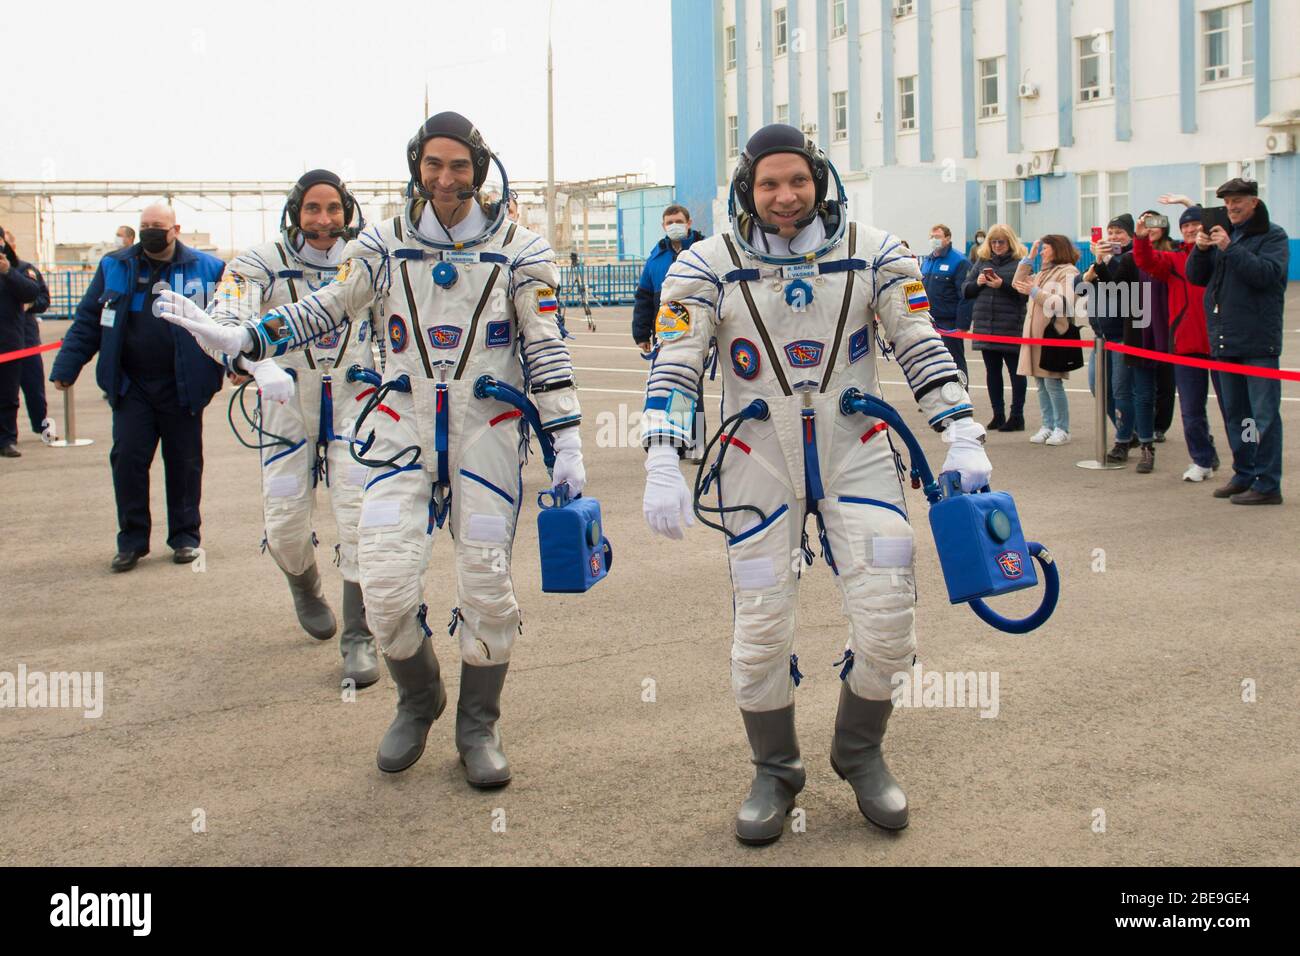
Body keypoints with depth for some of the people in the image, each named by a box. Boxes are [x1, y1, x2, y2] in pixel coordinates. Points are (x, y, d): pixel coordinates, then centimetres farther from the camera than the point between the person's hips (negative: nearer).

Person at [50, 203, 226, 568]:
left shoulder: (206, 269, 1)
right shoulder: (114, 267, 6)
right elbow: (87, 321, 7)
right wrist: (65, 368, 1)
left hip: (182, 387, -1)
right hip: (132, 386, 2)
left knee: (184, 462, 7)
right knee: (127, 459, 0)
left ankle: (185, 537, 20)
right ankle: (132, 540, 11)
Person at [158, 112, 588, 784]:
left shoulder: (516, 248, 1)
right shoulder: (384, 244, 5)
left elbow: (546, 348, 1)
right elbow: (327, 308, 10)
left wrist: (566, 442, -3)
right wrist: (238, 339, -1)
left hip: (487, 431, -1)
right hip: (404, 427, 1)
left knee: (487, 585, -2)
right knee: (386, 585, -8)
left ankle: (478, 724, 20)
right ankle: (417, 700, 21)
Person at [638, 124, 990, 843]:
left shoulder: (873, 255, -1)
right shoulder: (710, 266, -5)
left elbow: (922, 349, 1)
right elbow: (674, 368, -9)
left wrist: (962, 438, -6)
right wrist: (662, 467, -20)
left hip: (855, 452, 1)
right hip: (758, 460, -1)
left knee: (887, 616, -4)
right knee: (762, 628, -1)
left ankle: (859, 755, 22)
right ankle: (774, 772, 22)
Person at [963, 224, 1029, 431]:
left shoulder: (1020, 262, -2)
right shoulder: (981, 261, 12)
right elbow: (965, 290, 13)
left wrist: (1003, 285, -21)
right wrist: (977, 283, -7)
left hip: (1011, 327, -5)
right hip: (985, 326, 5)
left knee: (1016, 371, 2)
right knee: (992, 372, 9)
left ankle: (1017, 416, 8)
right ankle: (998, 415, 17)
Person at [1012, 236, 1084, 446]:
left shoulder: (1069, 272, -5)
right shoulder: (1043, 273, 22)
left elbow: (1062, 303, -16)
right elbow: (1017, 283, 19)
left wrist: (1035, 292, -16)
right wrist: (1029, 257, 14)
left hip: (1054, 334, -8)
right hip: (1036, 333, 8)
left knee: (1053, 382, -8)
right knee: (1041, 383, 8)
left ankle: (1062, 429, -2)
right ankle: (1047, 426, 13)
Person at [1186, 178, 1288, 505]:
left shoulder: (1272, 236, -2)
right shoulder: (1221, 234, 14)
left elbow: (1267, 273, -18)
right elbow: (1196, 277, 11)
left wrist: (1230, 248, -22)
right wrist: (1201, 250, -7)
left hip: (1257, 341, -7)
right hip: (1224, 339, 7)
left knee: (1264, 414, -6)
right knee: (1233, 413, 13)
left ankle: (1267, 484, -5)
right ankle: (1244, 475, 22)